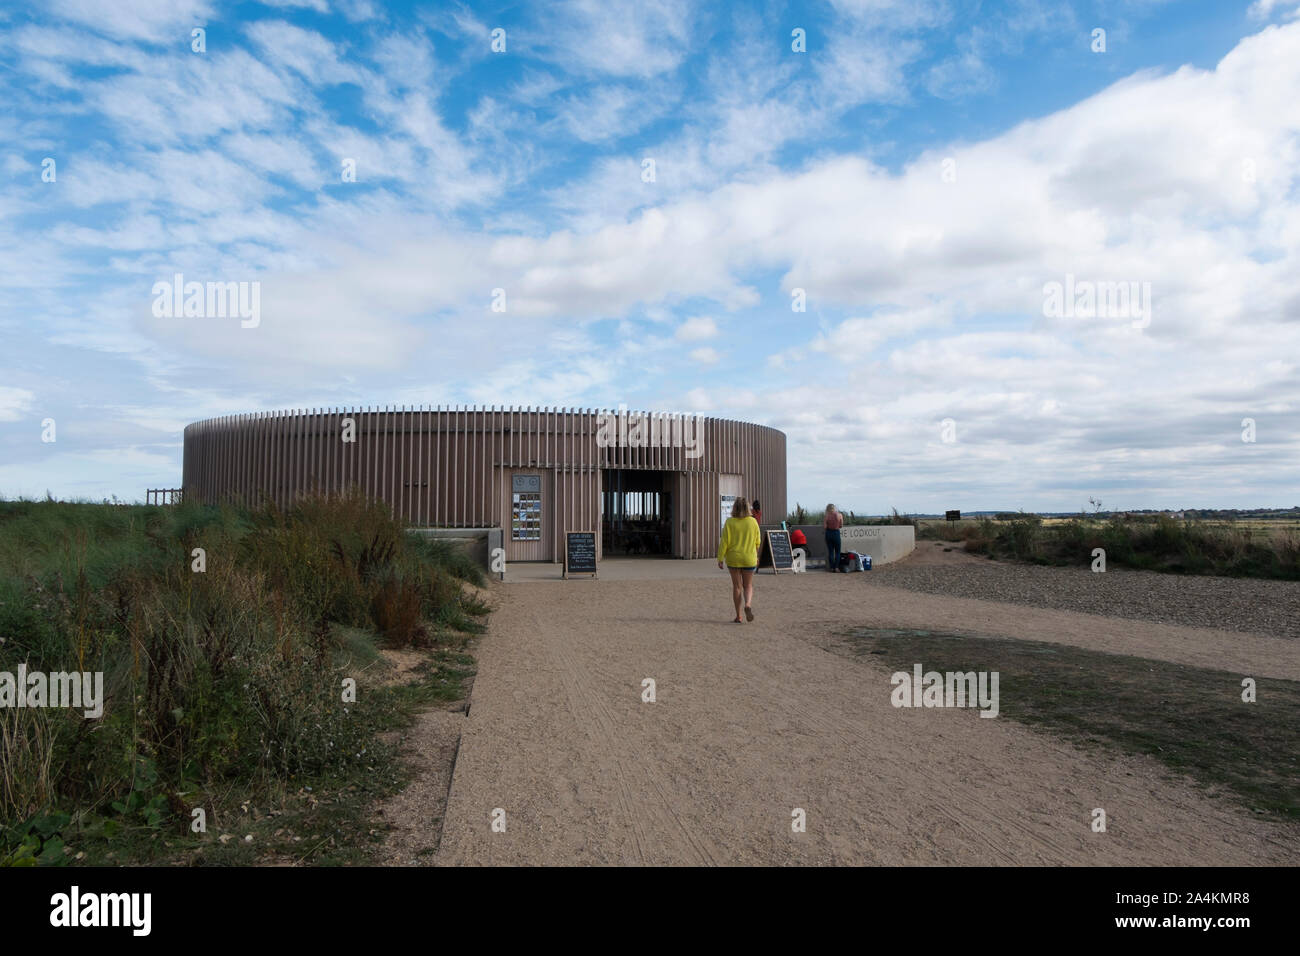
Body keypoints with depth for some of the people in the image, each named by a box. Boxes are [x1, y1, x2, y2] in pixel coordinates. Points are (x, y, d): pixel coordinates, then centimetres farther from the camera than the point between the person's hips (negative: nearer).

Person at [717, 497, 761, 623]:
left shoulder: (729, 522, -10)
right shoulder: (753, 522, -4)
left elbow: (724, 542, -12)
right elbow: (757, 542, 4)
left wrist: (720, 559, -6)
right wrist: (756, 556, 21)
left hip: (733, 559, -1)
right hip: (749, 559, 1)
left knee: (737, 586, 10)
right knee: (748, 586, 14)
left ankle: (738, 617, 10)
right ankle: (748, 604, -16)